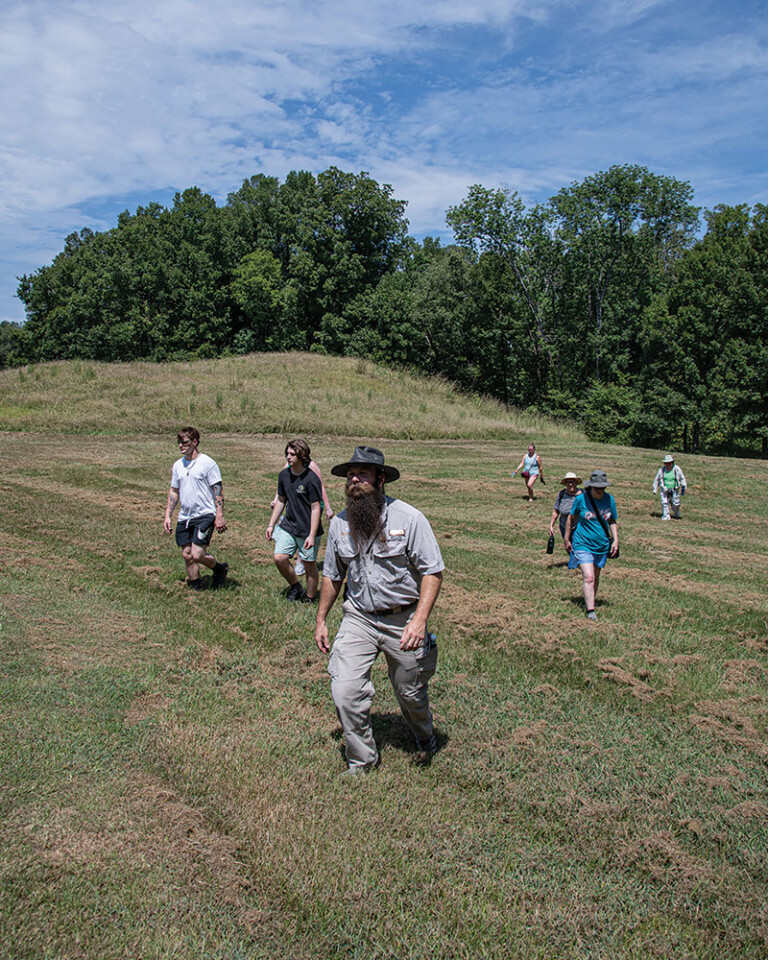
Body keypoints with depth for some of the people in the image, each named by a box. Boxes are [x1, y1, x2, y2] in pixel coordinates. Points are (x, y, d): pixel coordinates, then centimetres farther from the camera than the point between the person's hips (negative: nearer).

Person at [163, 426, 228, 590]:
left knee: (197, 555, -14)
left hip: (205, 515, -6)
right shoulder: (178, 465, 12)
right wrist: (168, 515, 14)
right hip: (184, 517, 6)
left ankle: (219, 569, 14)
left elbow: (218, 490, -8)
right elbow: (173, 491, 20)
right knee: (187, 555, 6)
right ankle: (196, 587, 21)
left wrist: (219, 516, -14)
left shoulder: (207, 463, -7)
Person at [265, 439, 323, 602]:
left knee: (309, 565, 5)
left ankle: (310, 598, 23)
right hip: (288, 526, 5)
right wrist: (271, 525, 13)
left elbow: (316, 508, -14)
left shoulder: (311, 479, -16)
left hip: (307, 530, -5)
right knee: (279, 558, -5)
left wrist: (312, 535, -17)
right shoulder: (284, 475, 3)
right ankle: (296, 587, 19)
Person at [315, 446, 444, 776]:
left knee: (411, 693, 14)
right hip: (358, 618, 3)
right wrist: (321, 619, 13)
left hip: (403, 620, -2)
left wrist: (420, 619, -23)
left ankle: (425, 736, 49)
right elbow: (332, 576, 14)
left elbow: (432, 572, -13)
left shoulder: (408, 518, -13)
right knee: (345, 693, -9)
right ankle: (361, 760, 17)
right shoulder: (339, 524, 0)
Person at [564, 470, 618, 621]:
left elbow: (613, 521, 11)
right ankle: (590, 610, -12)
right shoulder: (581, 498, -11)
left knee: (596, 577, 16)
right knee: (588, 577, -14)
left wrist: (615, 540, 2)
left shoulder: (609, 499, -1)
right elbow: (571, 518, 2)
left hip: (602, 546, 4)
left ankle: (590, 600, 36)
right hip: (583, 544, -4)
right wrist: (567, 539, 6)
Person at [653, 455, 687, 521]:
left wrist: (683, 489, 0)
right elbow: (657, 479, 8)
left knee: (675, 504, 3)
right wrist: (655, 489, 8)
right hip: (664, 489, 1)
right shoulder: (661, 469, -4)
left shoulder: (677, 469, -7)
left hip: (674, 490, -1)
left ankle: (676, 514, 30)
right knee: (664, 502, -9)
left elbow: (682, 479, 4)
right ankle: (665, 516, 1)